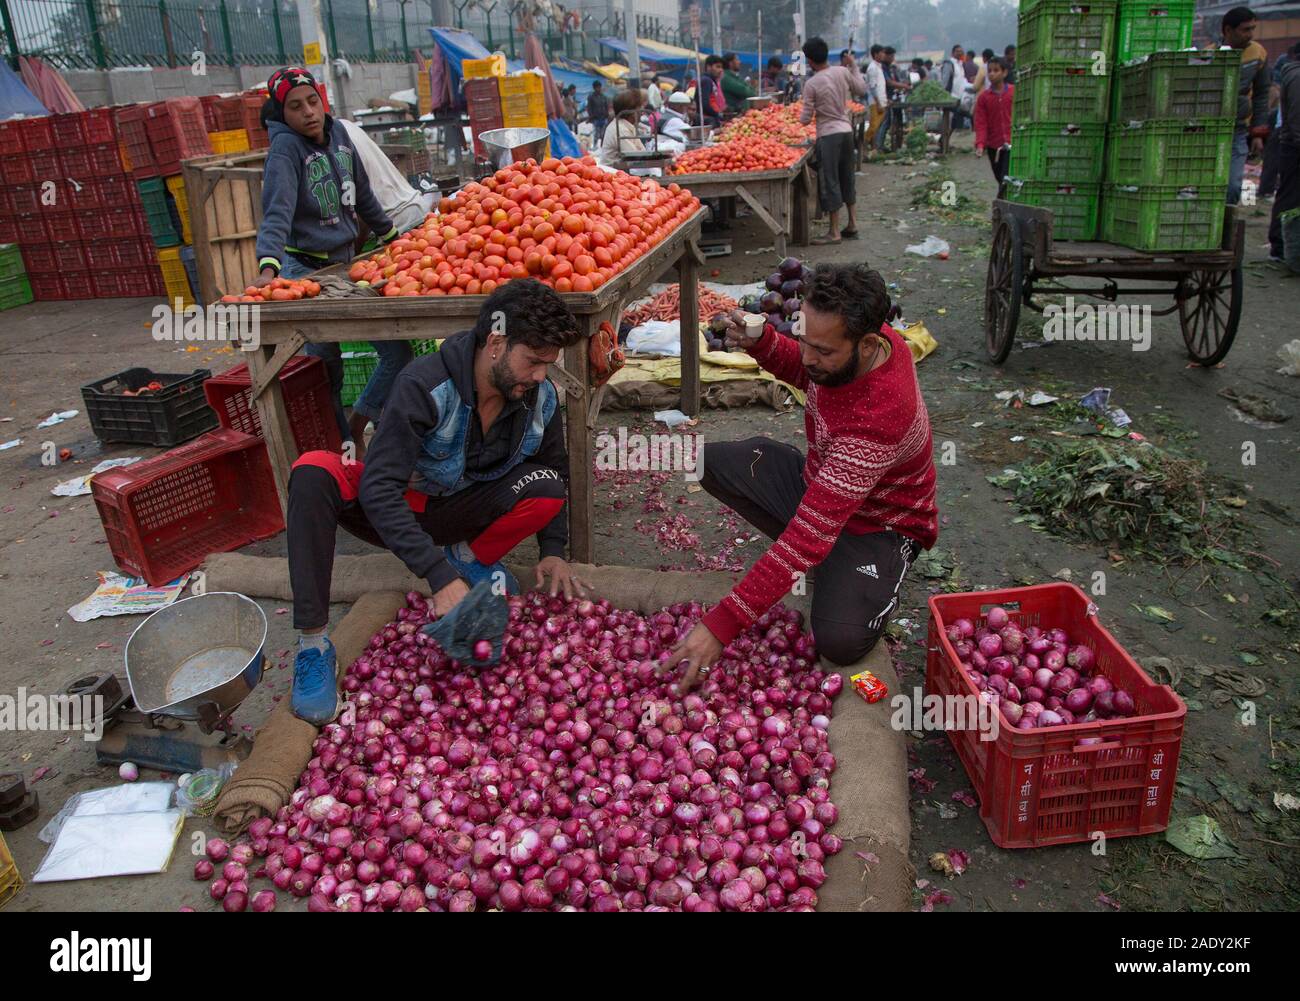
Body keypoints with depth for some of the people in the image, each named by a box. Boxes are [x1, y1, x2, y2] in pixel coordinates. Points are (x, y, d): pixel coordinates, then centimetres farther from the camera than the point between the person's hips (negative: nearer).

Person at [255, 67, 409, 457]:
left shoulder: (337, 133, 6)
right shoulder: (285, 148, -13)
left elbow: (363, 197, 19)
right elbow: (277, 213, -26)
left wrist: (392, 238, 26)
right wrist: (268, 268, -40)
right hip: (305, 269, -7)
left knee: (398, 352, 6)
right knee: (327, 370, 0)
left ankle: (356, 427, 24)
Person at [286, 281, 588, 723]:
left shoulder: (541, 397, -13)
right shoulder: (426, 385, -29)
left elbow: (556, 471, 5)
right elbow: (378, 489, -34)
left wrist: (553, 549, -9)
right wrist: (440, 578, -41)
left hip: (463, 511, 3)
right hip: (398, 513, -3)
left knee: (546, 486, -26)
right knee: (313, 473, -34)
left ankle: (469, 556, 2)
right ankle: (312, 644, -30)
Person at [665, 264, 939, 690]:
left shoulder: (881, 417, -41)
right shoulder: (846, 339, -18)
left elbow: (811, 532, -42)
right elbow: (799, 371, 10)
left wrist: (722, 624, -42)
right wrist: (760, 341, -16)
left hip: (877, 523, -8)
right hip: (819, 480, 8)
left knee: (840, 641, -31)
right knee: (711, 462, -2)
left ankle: (880, 584, 5)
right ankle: (817, 561, 4)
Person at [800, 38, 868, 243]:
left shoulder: (811, 84, -12)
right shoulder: (842, 72, 1)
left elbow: (805, 119, -8)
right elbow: (862, 90, 14)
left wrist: (801, 116, 15)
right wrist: (853, 66, 22)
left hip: (828, 135, -6)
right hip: (846, 130, 6)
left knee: (830, 182, -2)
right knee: (847, 178, 17)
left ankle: (834, 232, -1)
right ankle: (852, 223, 23)